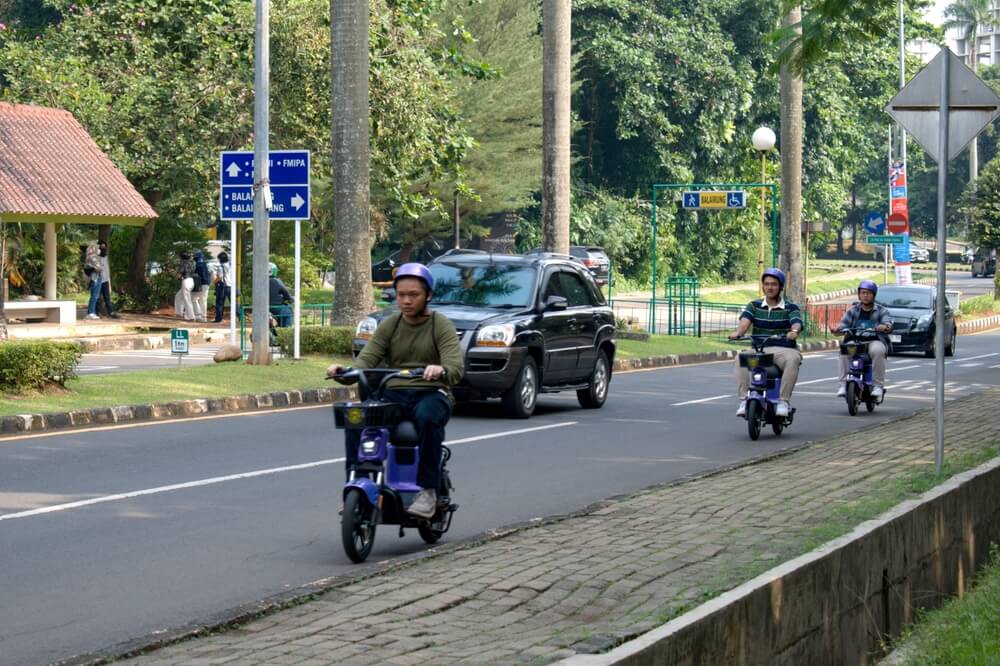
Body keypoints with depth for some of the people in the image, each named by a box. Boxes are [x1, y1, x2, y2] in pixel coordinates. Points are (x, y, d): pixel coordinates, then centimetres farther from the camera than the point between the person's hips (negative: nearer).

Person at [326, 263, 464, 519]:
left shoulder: (442, 326, 3)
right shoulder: (389, 326, 15)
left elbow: (456, 366, -13)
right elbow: (367, 358, 2)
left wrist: (441, 370, -38)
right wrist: (345, 370, -21)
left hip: (432, 394, -3)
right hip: (394, 394, 3)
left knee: (427, 417, -39)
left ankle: (427, 490, -29)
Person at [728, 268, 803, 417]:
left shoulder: (790, 308, 7)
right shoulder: (754, 306, 12)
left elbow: (796, 322, -13)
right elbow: (745, 320, -7)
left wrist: (794, 331, -39)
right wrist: (739, 332, -31)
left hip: (784, 349, -2)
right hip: (759, 349, 2)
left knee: (793, 360, -36)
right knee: (740, 359, -28)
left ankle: (783, 401, -31)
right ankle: (744, 400, -26)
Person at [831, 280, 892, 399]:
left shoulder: (881, 310, 10)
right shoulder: (853, 310, 17)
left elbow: (888, 324, -6)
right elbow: (844, 323, 4)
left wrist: (885, 327, -32)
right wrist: (837, 328, -20)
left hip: (875, 341, -2)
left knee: (877, 350, -37)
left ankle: (878, 385, -30)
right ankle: (843, 384, -29)